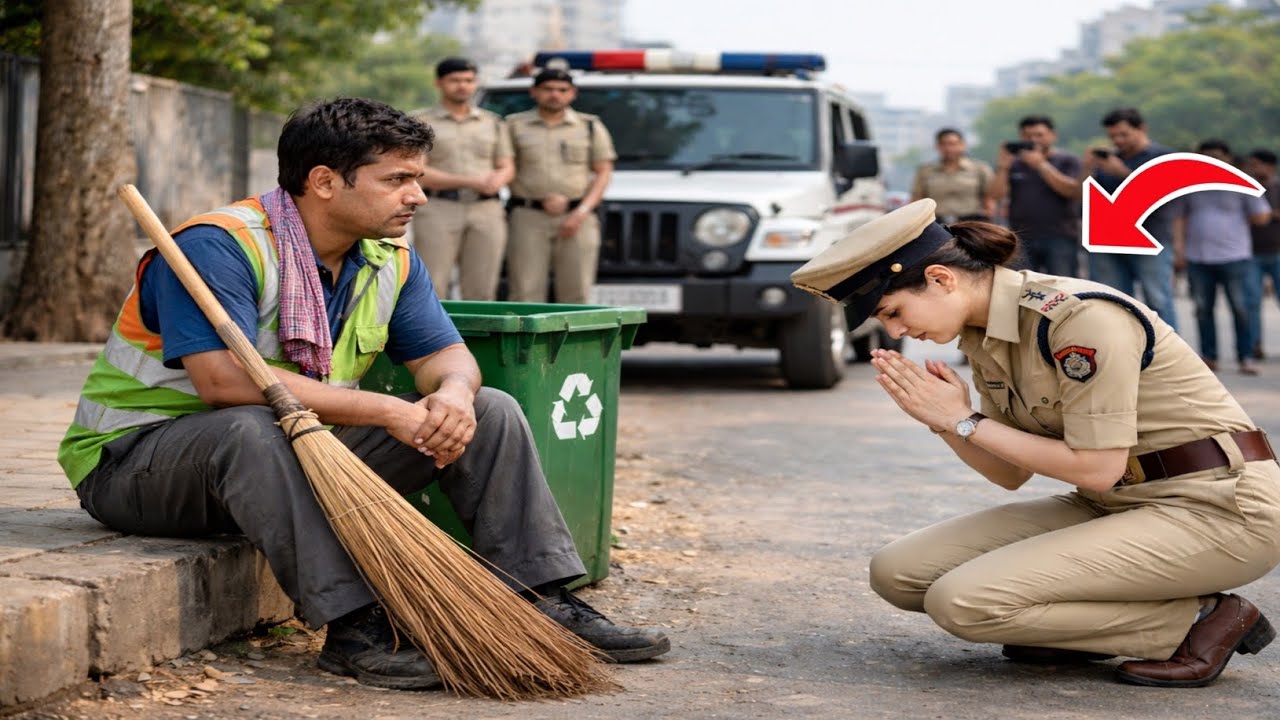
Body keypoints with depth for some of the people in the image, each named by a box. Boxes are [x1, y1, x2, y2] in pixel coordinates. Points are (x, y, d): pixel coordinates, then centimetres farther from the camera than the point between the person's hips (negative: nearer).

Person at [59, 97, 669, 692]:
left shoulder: (390, 260, 3)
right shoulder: (218, 247, -23)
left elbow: (444, 354, 5)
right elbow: (225, 380, -33)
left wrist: (454, 393, -23)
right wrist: (387, 412, -33)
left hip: (304, 459, 7)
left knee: (489, 412, -1)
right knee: (251, 429, -42)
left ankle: (546, 603, -8)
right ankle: (352, 627, -43)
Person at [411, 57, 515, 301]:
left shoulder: (492, 123, 19)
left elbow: (507, 168, 18)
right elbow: (416, 173, -5)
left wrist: (497, 180, -9)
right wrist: (470, 182, -12)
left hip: (486, 210, 4)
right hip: (438, 210, -3)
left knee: (481, 290, -1)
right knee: (431, 290, -9)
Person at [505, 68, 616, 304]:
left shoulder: (591, 127, 11)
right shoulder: (515, 125, 9)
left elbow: (603, 173, 7)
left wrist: (582, 212, -7)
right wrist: (543, 198, -5)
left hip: (577, 219, 1)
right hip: (528, 218, 0)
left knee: (576, 295, -3)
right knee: (526, 293, -6)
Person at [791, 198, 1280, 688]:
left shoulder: (1082, 317, -21)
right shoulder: (984, 335, 5)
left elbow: (1098, 467, -21)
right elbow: (1012, 474, 10)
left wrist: (965, 421, -15)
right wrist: (942, 421, -9)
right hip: (1115, 504, 9)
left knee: (961, 602, -22)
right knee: (896, 573, -3)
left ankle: (1197, 619, -8)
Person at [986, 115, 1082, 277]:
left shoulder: (1067, 161, 6)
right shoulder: (1013, 164, 13)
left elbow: (1073, 191, -11)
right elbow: (996, 195, 4)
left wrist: (1041, 164, -12)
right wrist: (1003, 167, -8)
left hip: (1060, 239, -3)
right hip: (1022, 239, 3)